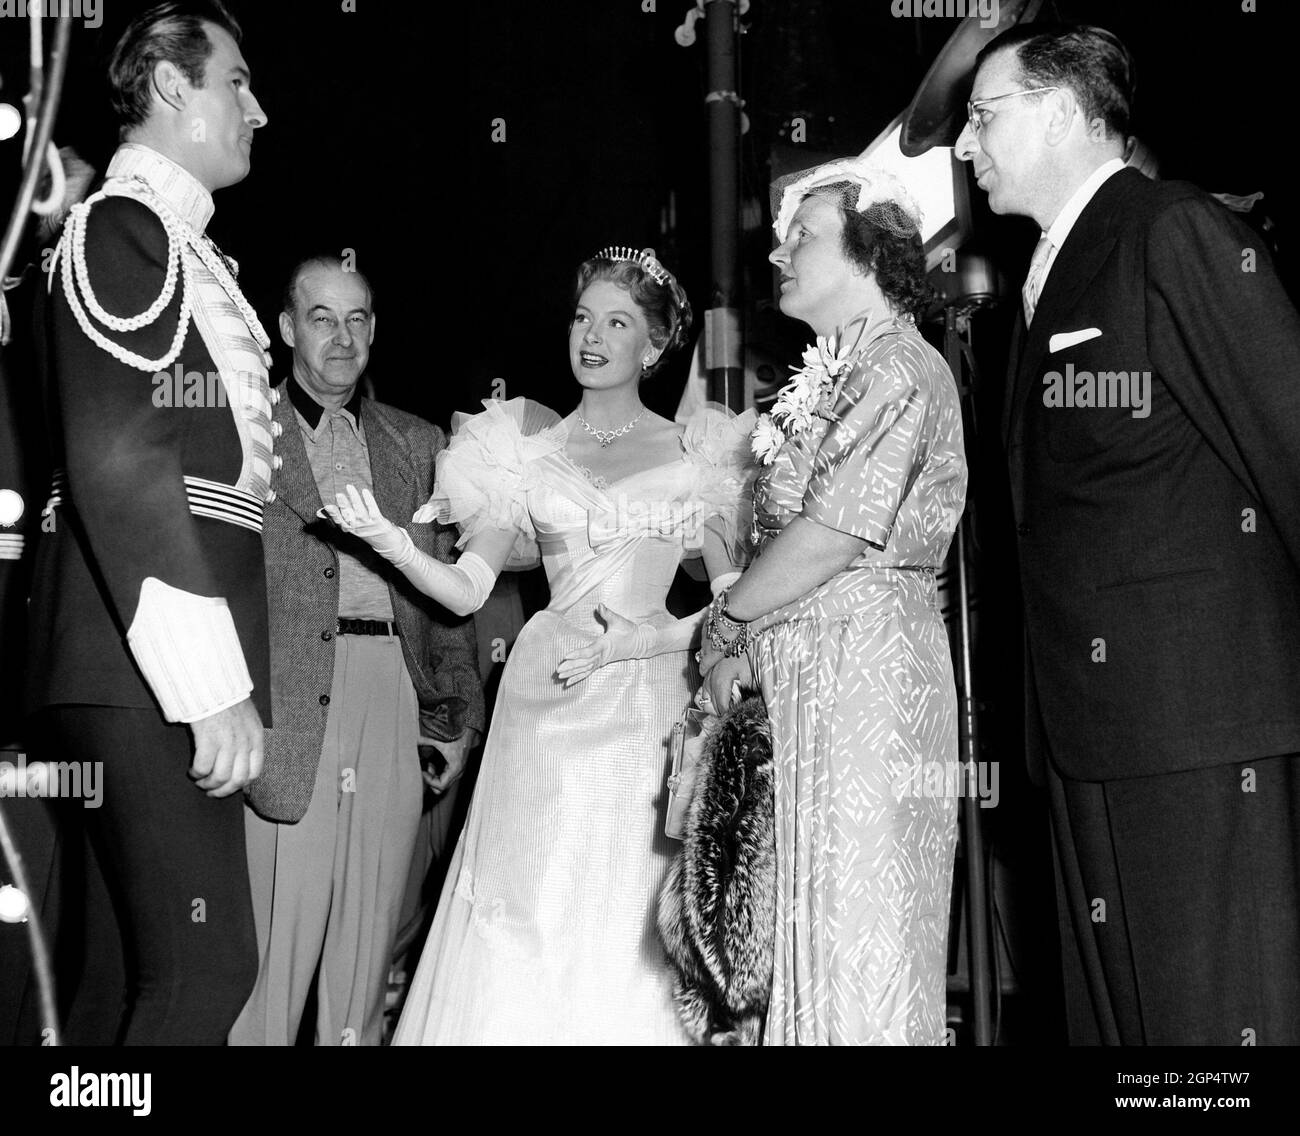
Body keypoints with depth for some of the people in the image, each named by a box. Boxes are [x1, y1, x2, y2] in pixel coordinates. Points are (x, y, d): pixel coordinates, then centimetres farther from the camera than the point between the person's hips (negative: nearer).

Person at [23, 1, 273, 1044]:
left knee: (145, 972, 11)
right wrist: (213, 689, -22)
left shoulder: (188, 248, 22)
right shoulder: (121, 230, -7)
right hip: (146, 672, -9)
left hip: (190, 671, 9)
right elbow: (120, 467, -18)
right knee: (205, 969, -10)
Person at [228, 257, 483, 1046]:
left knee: (371, 930, 7)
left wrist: (458, 715, 11)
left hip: (396, 703, 4)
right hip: (287, 699, -4)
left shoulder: (418, 444, 17)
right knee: (276, 930, -5)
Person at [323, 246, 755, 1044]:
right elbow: (467, 588, 3)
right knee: (527, 931, -2)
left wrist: (631, 640, -12)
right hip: (549, 713, 1)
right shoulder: (528, 454, 11)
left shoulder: (698, 455, 7)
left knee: (632, 930, -2)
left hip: (650, 707, -1)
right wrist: (393, 543, -15)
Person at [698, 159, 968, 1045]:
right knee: (796, 919, 8)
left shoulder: (899, 366, -9)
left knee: (853, 914, -4)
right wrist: (738, 636, 3)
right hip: (795, 672, 8)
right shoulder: (830, 377, 20)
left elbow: (828, 539, -16)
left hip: (862, 668, -8)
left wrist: (726, 623, -6)